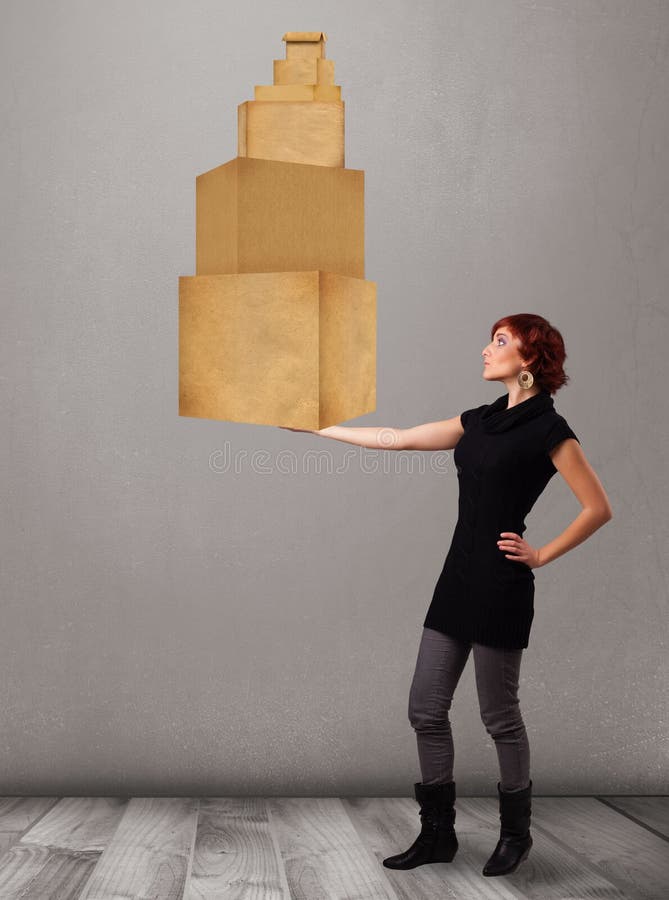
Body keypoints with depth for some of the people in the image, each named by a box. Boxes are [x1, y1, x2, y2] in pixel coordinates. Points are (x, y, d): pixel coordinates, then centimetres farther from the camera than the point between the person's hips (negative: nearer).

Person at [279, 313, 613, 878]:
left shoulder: (548, 428, -8)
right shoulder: (481, 420, 12)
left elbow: (598, 508, -9)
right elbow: (396, 439, 13)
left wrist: (542, 555, -6)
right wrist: (316, 428, 13)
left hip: (501, 587, -7)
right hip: (458, 578, 8)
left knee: (500, 715, 5)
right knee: (426, 709, 9)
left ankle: (516, 833, 27)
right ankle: (438, 834, 23)